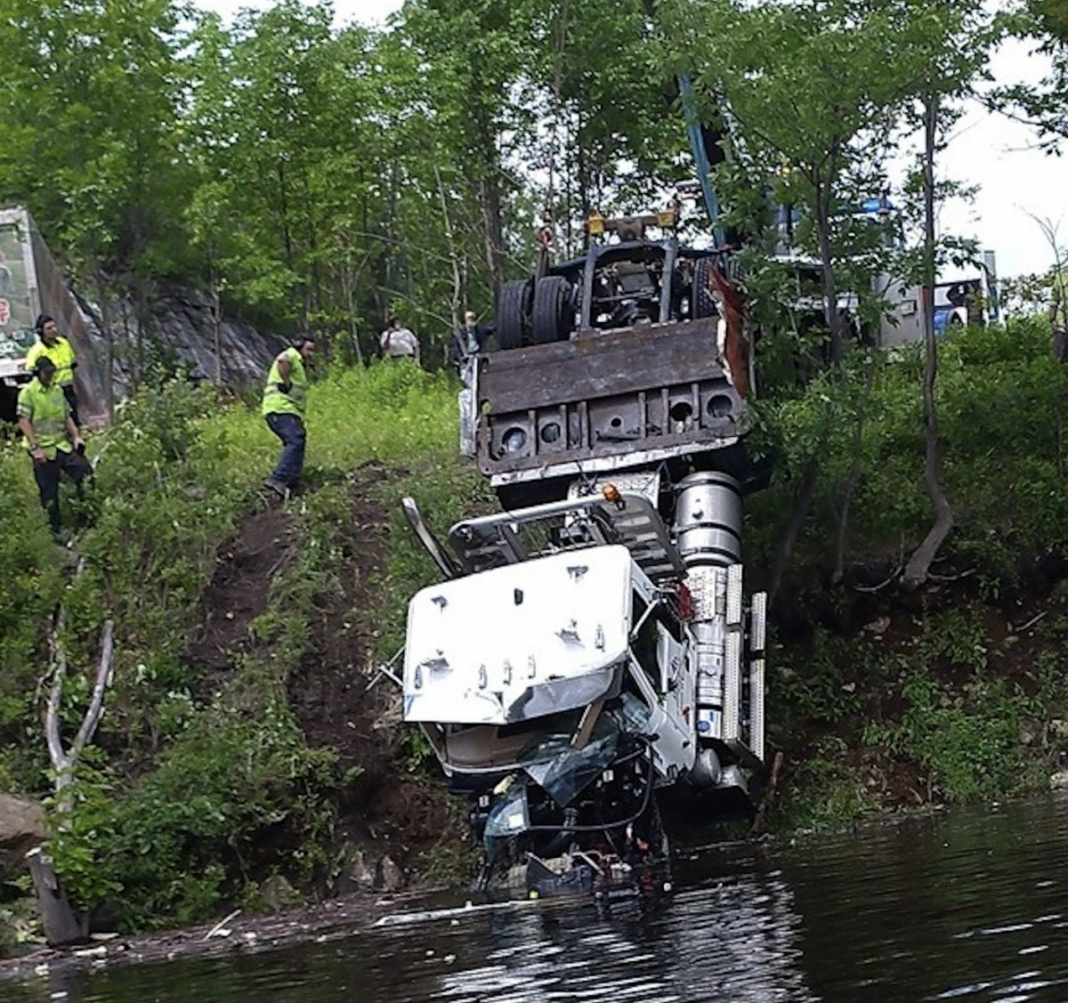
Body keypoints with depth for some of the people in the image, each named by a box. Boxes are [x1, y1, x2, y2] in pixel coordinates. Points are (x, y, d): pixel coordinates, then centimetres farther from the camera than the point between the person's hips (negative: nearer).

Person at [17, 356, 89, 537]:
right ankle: (55, 528, 14)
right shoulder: (28, 393, -8)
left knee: (86, 473, -3)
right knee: (49, 493, 2)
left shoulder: (57, 389, 12)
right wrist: (35, 447, -19)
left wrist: (75, 436, 4)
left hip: (63, 445, 5)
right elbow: (23, 422, -13)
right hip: (44, 451, -5)